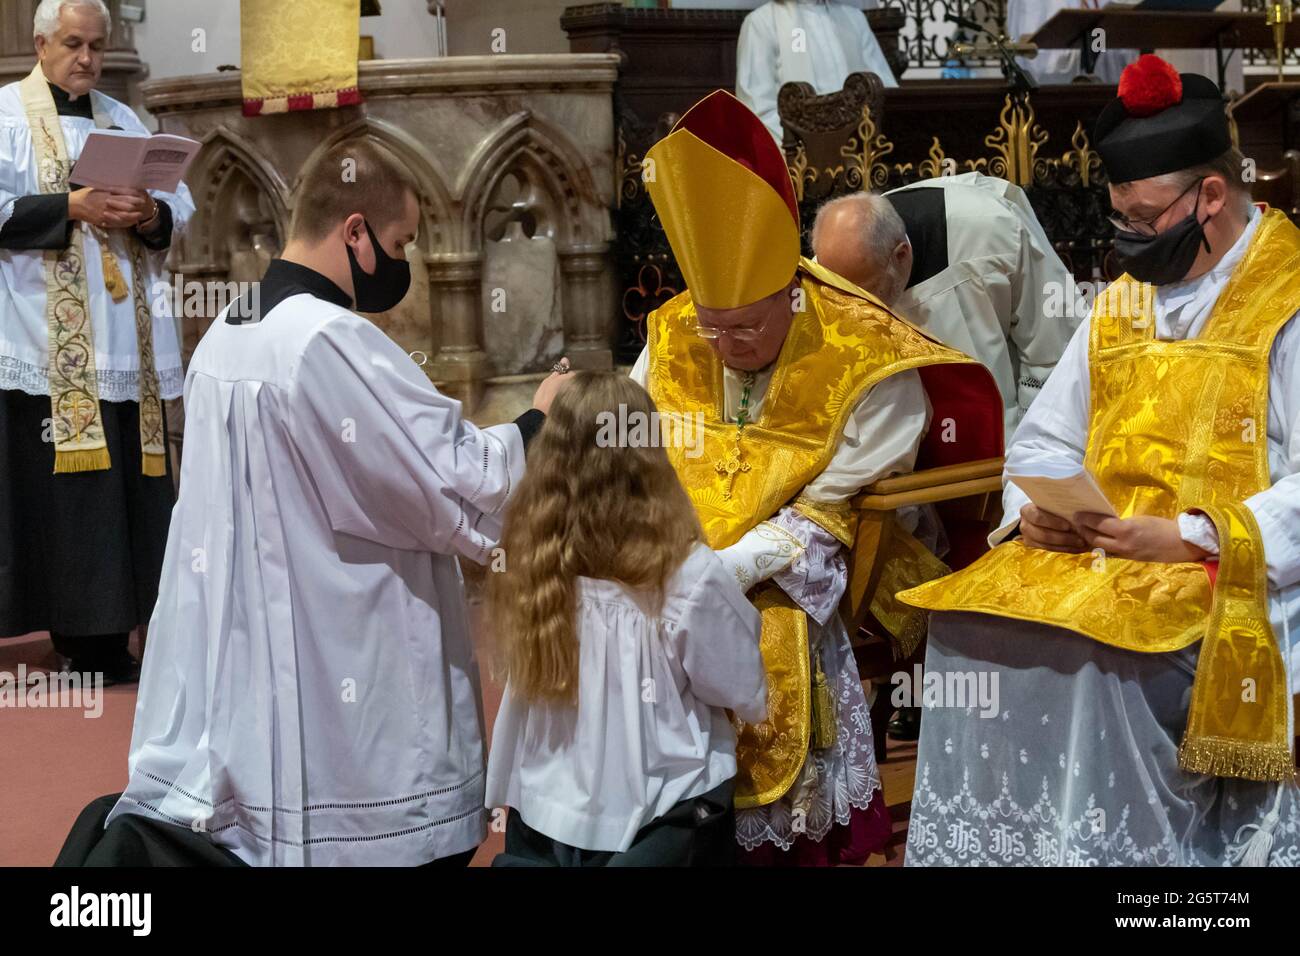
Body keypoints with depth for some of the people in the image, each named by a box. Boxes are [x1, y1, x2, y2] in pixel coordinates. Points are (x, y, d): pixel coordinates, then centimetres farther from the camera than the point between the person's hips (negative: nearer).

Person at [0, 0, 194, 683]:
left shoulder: (124, 121, 20)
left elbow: (181, 206, 15)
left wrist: (151, 214, -7)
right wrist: (72, 207, -17)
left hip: (126, 340, 5)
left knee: (126, 476, 1)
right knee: (61, 483, -7)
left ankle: (109, 635, 5)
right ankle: (83, 640, -4)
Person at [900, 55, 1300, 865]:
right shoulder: (1121, 305, 17)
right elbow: (1044, 445, 20)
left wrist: (1190, 538, -21)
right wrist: (1036, 511, -2)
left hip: (1228, 575, -6)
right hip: (1092, 552, 6)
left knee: (1095, 646, -32)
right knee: (967, 619, -18)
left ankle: (1104, 846, -17)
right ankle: (977, 846, -7)